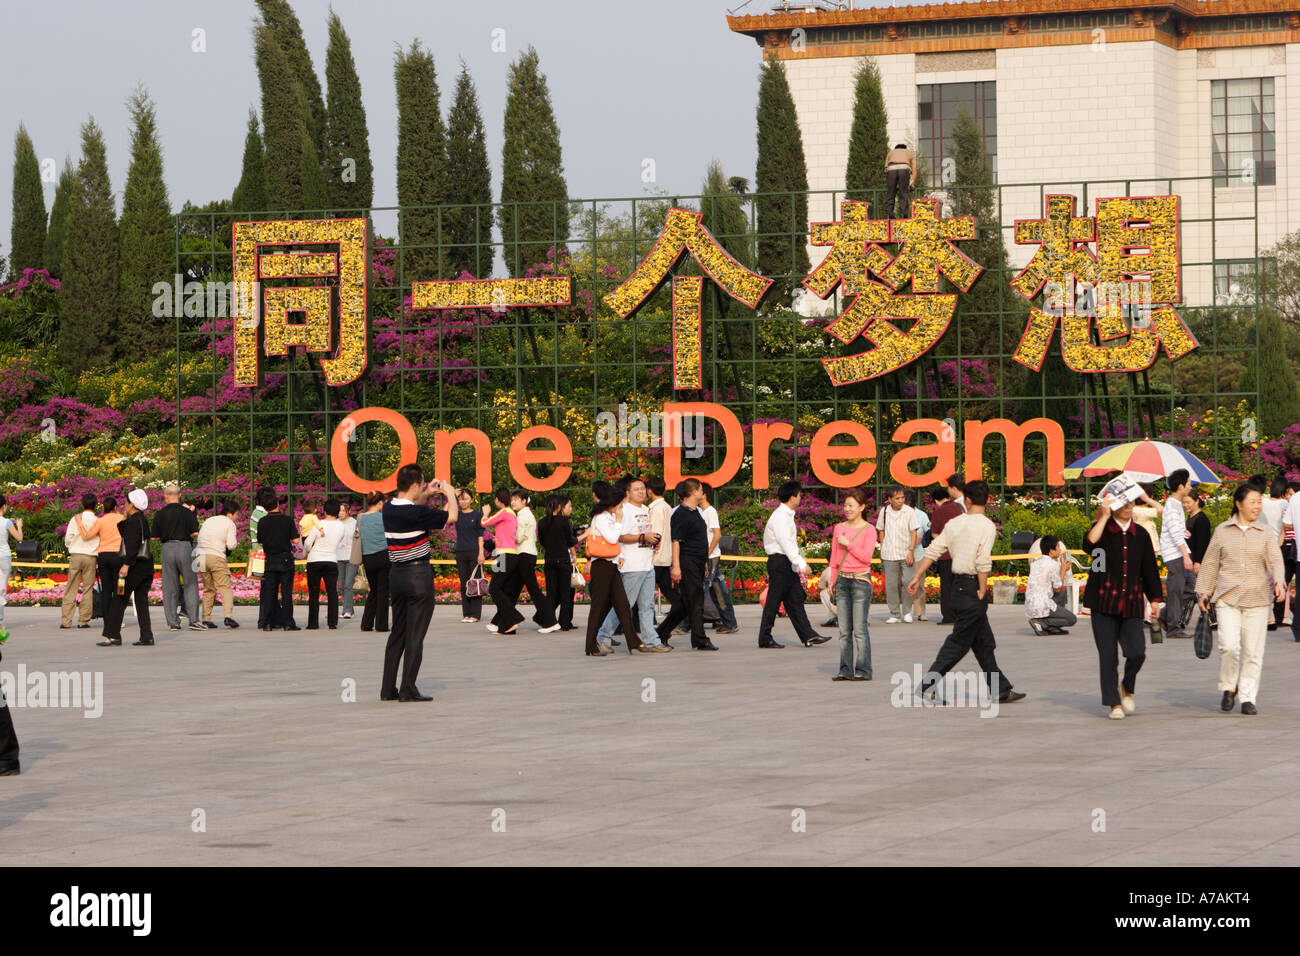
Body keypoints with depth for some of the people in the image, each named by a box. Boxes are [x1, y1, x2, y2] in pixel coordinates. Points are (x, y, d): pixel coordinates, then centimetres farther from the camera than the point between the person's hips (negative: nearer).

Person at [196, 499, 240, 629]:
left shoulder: (208, 521, 21)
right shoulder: (229, 523, 3)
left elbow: (199, 538, 17)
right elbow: (231, 545, -5)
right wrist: (236, 540, 16)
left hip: (201, 556, 6)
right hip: (216, 557, -6)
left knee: (208, 589, 14)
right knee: (225, 587, -5)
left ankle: (206, 619, 9)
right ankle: (228, 616, -22)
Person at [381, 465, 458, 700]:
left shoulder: (388, 509, 3)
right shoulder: (417, 513, -19)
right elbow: (451, 516, -7)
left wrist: (427, 494, 24)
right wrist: (450, 494, 9)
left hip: (396, 573, 7)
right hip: (418, 575, -7)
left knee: (397, 633, 15)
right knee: (415, 634, -3)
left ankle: (388, 689, 16)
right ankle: (408, 689, -5)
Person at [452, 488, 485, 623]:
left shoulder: (477, 515, 1)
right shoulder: (457, 515, 9)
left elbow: (480, 535, -2)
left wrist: (481, 553, -9)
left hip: (474, 552, -4)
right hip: (460, 552, 4)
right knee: (464, 584, 5)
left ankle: (475, 614, -3)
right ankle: (466, 614, 9)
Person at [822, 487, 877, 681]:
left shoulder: (868, 530, -3)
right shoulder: (839, 528, 12)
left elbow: (866, 557, -13)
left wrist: (848, 543, -14)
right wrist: (831, 580, 12)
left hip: (860, 580, -5)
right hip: (842, 580, 5)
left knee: (859, 628, -8)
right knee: (844, 629, 4)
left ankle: (863, 670, -6)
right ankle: (846, 670, 7)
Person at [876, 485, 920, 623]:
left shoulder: (909, 512, -4)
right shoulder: (884, 512, 3)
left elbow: (914, 533, -2)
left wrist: (911, 551, -9)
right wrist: (882, 551, 12)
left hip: (906, 554, -2)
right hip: (889, 555, 2)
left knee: (907, 583, -2)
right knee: (891, 585, -1)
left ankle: (907, 612, 13)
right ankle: (894, 614, 6)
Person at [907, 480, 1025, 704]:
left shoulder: (954, 523, 8)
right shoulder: (987, 526, -11)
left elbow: (932, 551, 6)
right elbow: (983, 562, -20)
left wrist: (917, 577, 11)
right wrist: (982, 591, -14)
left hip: (958, 583, 7)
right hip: (972, 586, -7)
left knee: (984, 642, 13)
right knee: (959, 642, -3)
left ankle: (1001, 690, 17)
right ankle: (927, 686, -5)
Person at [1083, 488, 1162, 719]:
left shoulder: (1140, 534, 11)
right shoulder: (1103, 529, 1)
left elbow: (1149, 568, 16)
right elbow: (1089, 543, -22)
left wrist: (1154, 599, 13)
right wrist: (1104, 516, -18)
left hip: (1132, 603, 2)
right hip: (1104, 603, -2)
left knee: (1137, 652, -10)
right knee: (1108, 655, -2)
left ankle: (1127, 688, 19)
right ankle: (1114, 704, 9)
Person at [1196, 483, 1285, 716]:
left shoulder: (1265, 533, 7)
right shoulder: (1222, 531, 8)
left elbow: (1275, 560, -4)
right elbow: (1210, 563, 14)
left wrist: (1279, 582, -23)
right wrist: (1203, 591, 9)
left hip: (1257, 600, 1)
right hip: (1228, 598, -1)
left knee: (1253, 651, 0)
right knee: (1229, 646, -15)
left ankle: (1248, 698, 9)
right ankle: (1229, 688, 8)